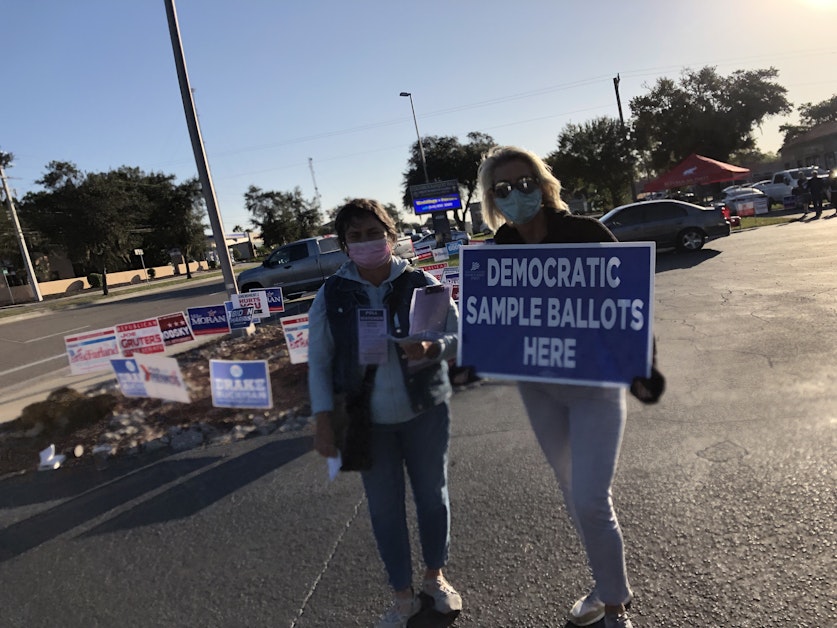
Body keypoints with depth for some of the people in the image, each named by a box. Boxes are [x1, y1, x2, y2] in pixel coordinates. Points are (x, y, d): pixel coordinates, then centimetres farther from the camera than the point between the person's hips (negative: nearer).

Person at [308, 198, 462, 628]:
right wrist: (323, 421, -7)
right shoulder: (331, 295, -4)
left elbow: (459, 337, -4)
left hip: (425, 413, 0)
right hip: (367, 421, 0)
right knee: (384, 508, 11)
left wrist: (431, 348, -25)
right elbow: (319, 363, -1)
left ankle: (435, 577, 42)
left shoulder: (421, 283, -6)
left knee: (432, 495, 16)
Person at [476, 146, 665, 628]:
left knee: (591, 500, -7)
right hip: (537, 387, 5)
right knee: (574, 493, 17)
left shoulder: (586, 233, -15)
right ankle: (609, 588, 41)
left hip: (594, 383, -4)